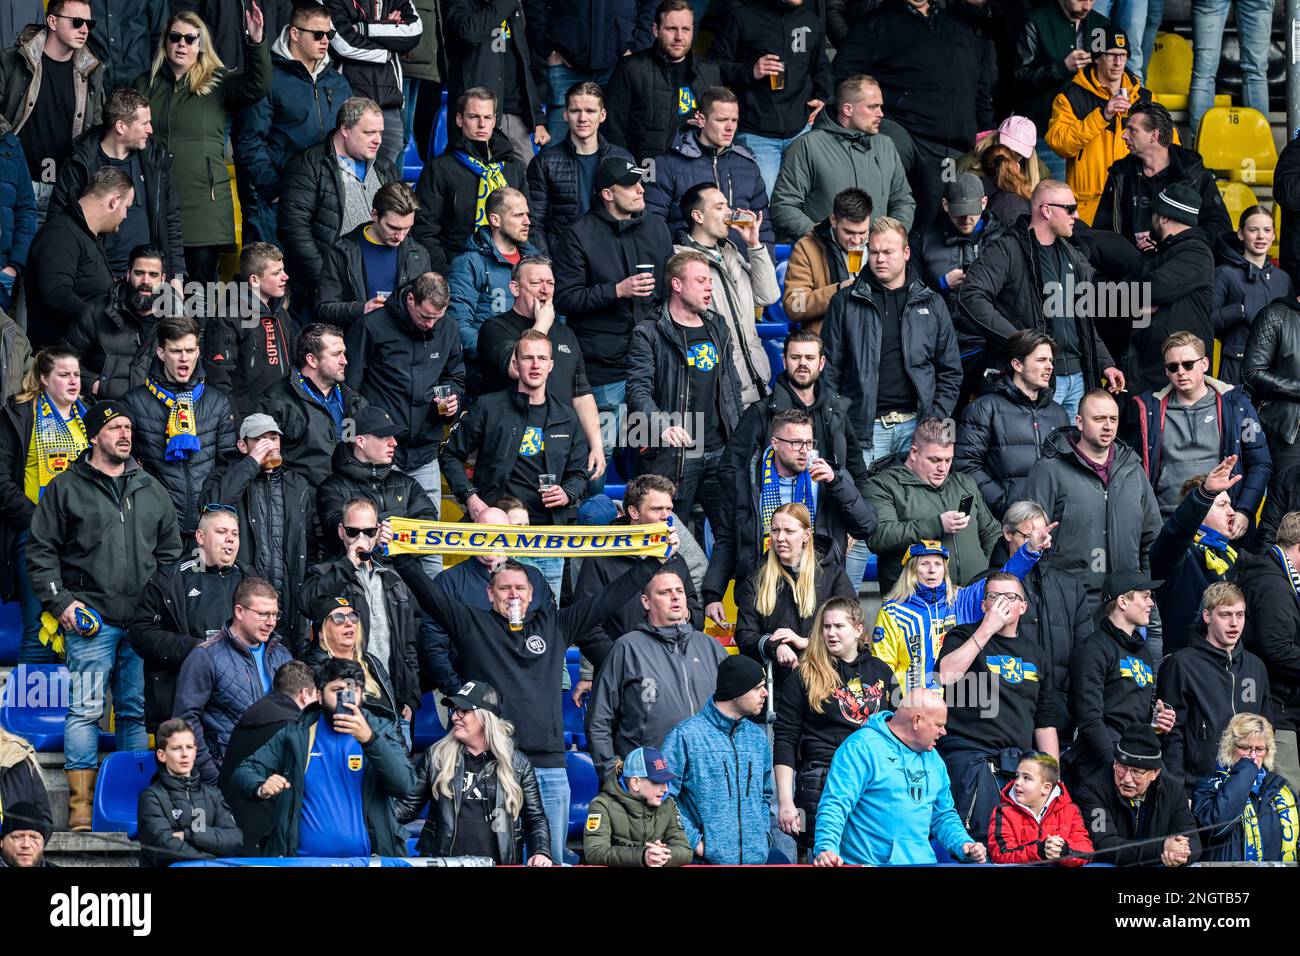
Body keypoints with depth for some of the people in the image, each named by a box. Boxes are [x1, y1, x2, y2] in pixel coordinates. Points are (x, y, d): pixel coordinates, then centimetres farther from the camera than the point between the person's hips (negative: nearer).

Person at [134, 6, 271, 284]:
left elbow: (257, 87, -13)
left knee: (203, 281, -3)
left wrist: (256, 42, -29)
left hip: (204, 202, -2)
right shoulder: (146, 84, 12)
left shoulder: (218, 83, 5)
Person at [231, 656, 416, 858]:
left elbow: (404, 785, -5)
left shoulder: (381, 730, 8)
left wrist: (369, 738, -17)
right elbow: (244, 773, 11)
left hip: (365, 859, -3)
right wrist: (261, 788, -12)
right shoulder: (296, 734, 11)